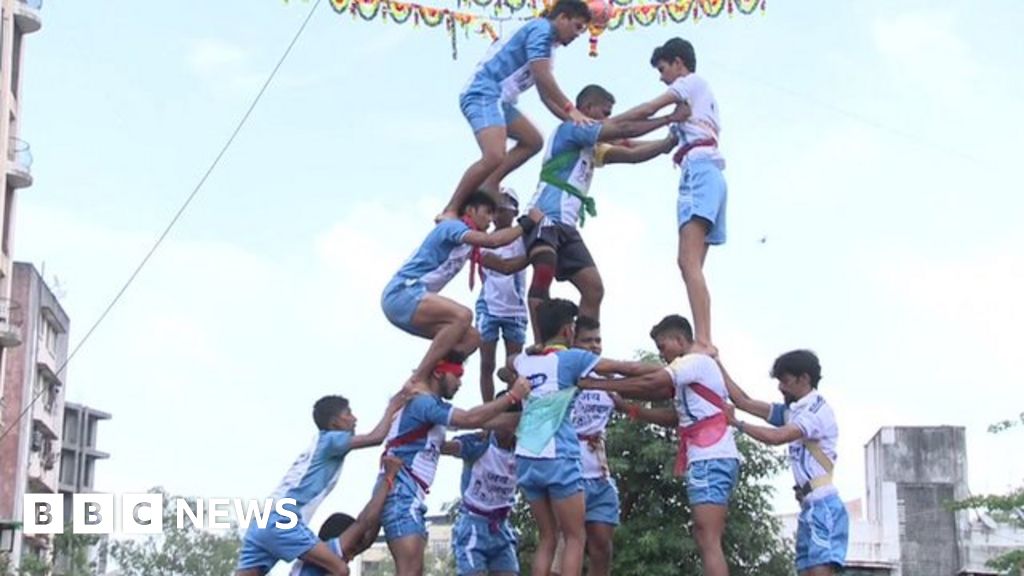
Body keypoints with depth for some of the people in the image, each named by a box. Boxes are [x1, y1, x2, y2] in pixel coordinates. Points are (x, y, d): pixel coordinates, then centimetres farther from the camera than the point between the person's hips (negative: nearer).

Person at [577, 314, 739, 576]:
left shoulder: (696, 361, -5)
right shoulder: (692, 370, 26)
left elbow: (650, 383, -16)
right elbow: (676, 417, 21)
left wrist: (597, 384, -12)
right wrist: (631, 409, 13)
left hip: (712, 460, -10)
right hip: (709, 460, 10)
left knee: (708, 541, -15)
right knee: (707, 540, 7)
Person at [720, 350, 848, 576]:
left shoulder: (818, 410, -8)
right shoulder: (791, 412, 20)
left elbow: (776, 437, -20)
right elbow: (745, 402, 18)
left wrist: (736, 423, -9)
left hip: (823, 505, -9)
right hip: (809, 506, 9)